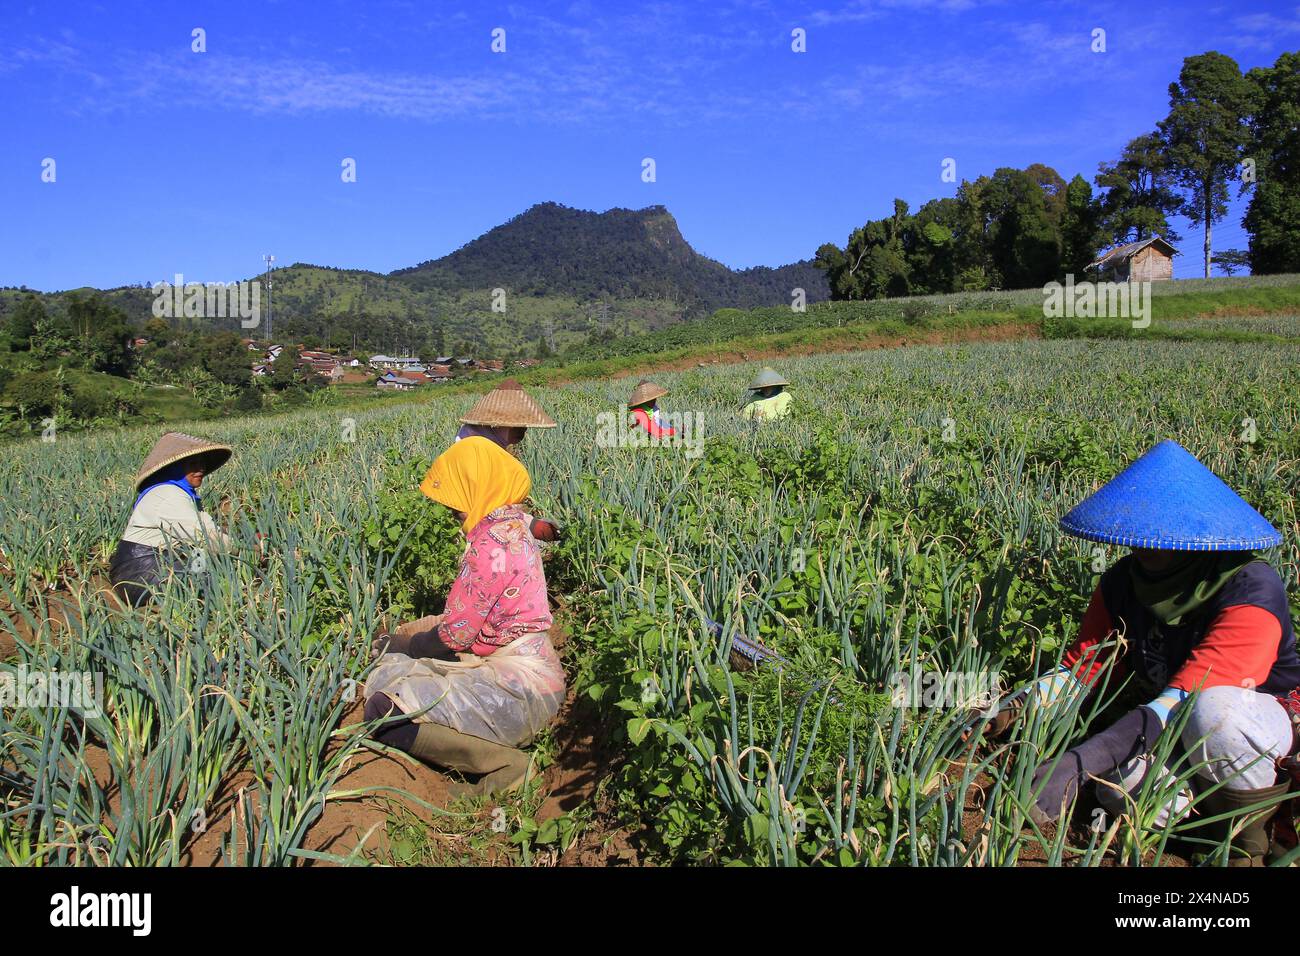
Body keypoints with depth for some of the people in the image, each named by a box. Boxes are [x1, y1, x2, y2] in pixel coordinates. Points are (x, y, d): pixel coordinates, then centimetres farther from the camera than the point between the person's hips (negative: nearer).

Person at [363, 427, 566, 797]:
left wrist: (399, 645, 3)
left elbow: (452, 638, -15)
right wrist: (404, 640, 10)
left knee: (383, 709, -18)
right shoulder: (510, 523, 8)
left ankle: (504, 762, -9)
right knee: (387, 671, 17)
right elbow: (467, 617, 14)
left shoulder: (492, 542, -22)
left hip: (517, 684, -10)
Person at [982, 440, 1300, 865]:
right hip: (1188, 733, 5)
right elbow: (1081, 666, -7)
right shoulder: (1123, 583, -7)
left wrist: (1079, 762, -48)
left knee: (1213, 710, -38)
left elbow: (1184, 698, -39)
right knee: (1121, 785, -27)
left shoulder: (1250, 590, -28)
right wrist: (1006, 711, -27)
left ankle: (1255, 833, -9)